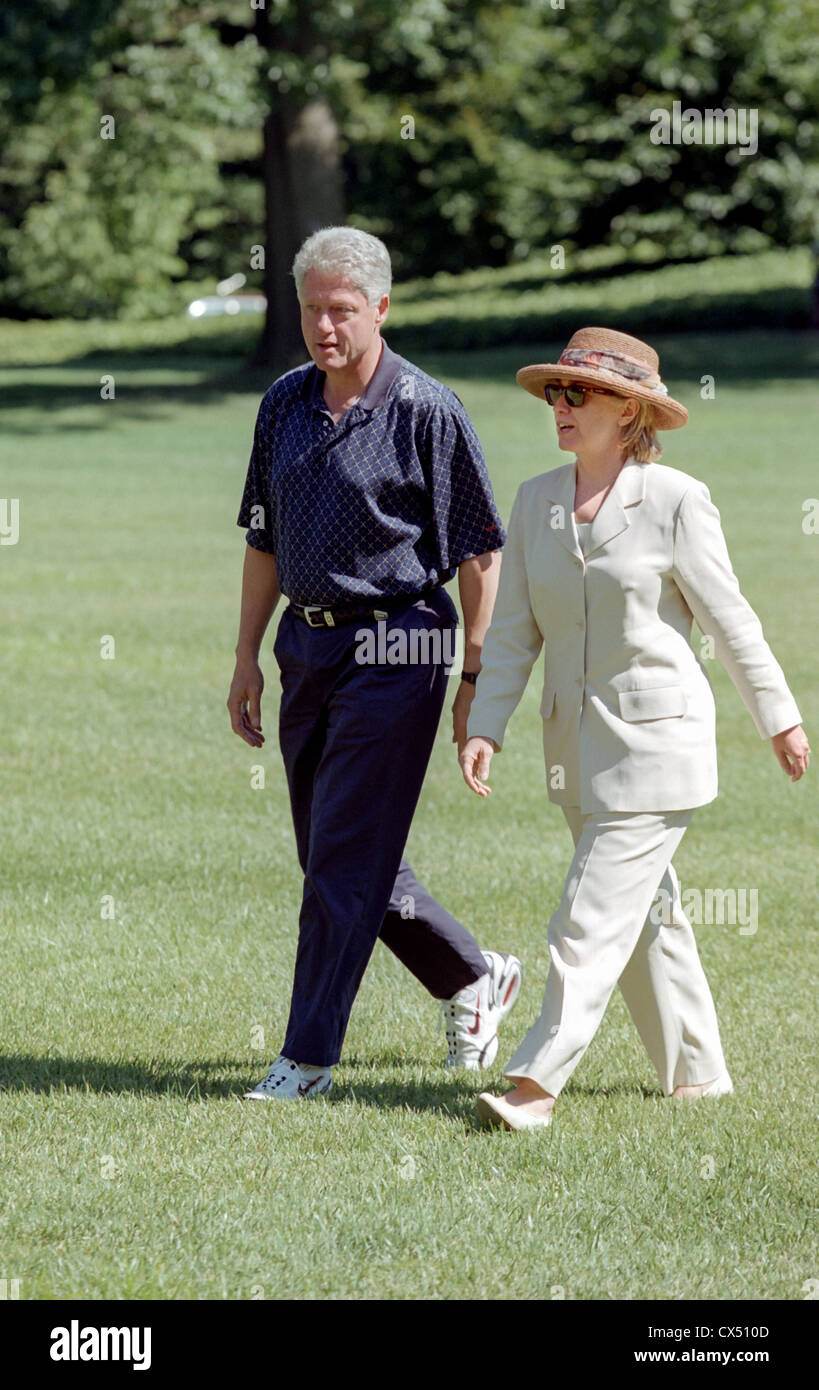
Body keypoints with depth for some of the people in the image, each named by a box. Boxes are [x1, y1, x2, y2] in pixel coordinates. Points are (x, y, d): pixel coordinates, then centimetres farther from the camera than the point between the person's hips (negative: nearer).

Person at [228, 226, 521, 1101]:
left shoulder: (427, 412, -11)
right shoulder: (285, 404, 8)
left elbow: (479, 554, -8)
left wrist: (475, 679, -10)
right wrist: (247, 659, 13)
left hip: (393, 650, -7)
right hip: (307, 644, 7)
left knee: (345, 858, -7)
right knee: (336, 857, 13)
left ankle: (309, 1056, -1)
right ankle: (473, 979, 32)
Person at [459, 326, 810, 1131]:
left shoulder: (676, 501, -11)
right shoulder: (536, 501, 4)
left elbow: (729, 620, -4)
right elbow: (513, 628, 6)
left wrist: (779, 719, 3)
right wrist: (484, 727, -4)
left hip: (657, 740, -6)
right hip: (577, 742, 6)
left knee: (594, 918, -11)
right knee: (644, 914, 15)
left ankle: (537, 1081, -13)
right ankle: (698, 1074, 28)